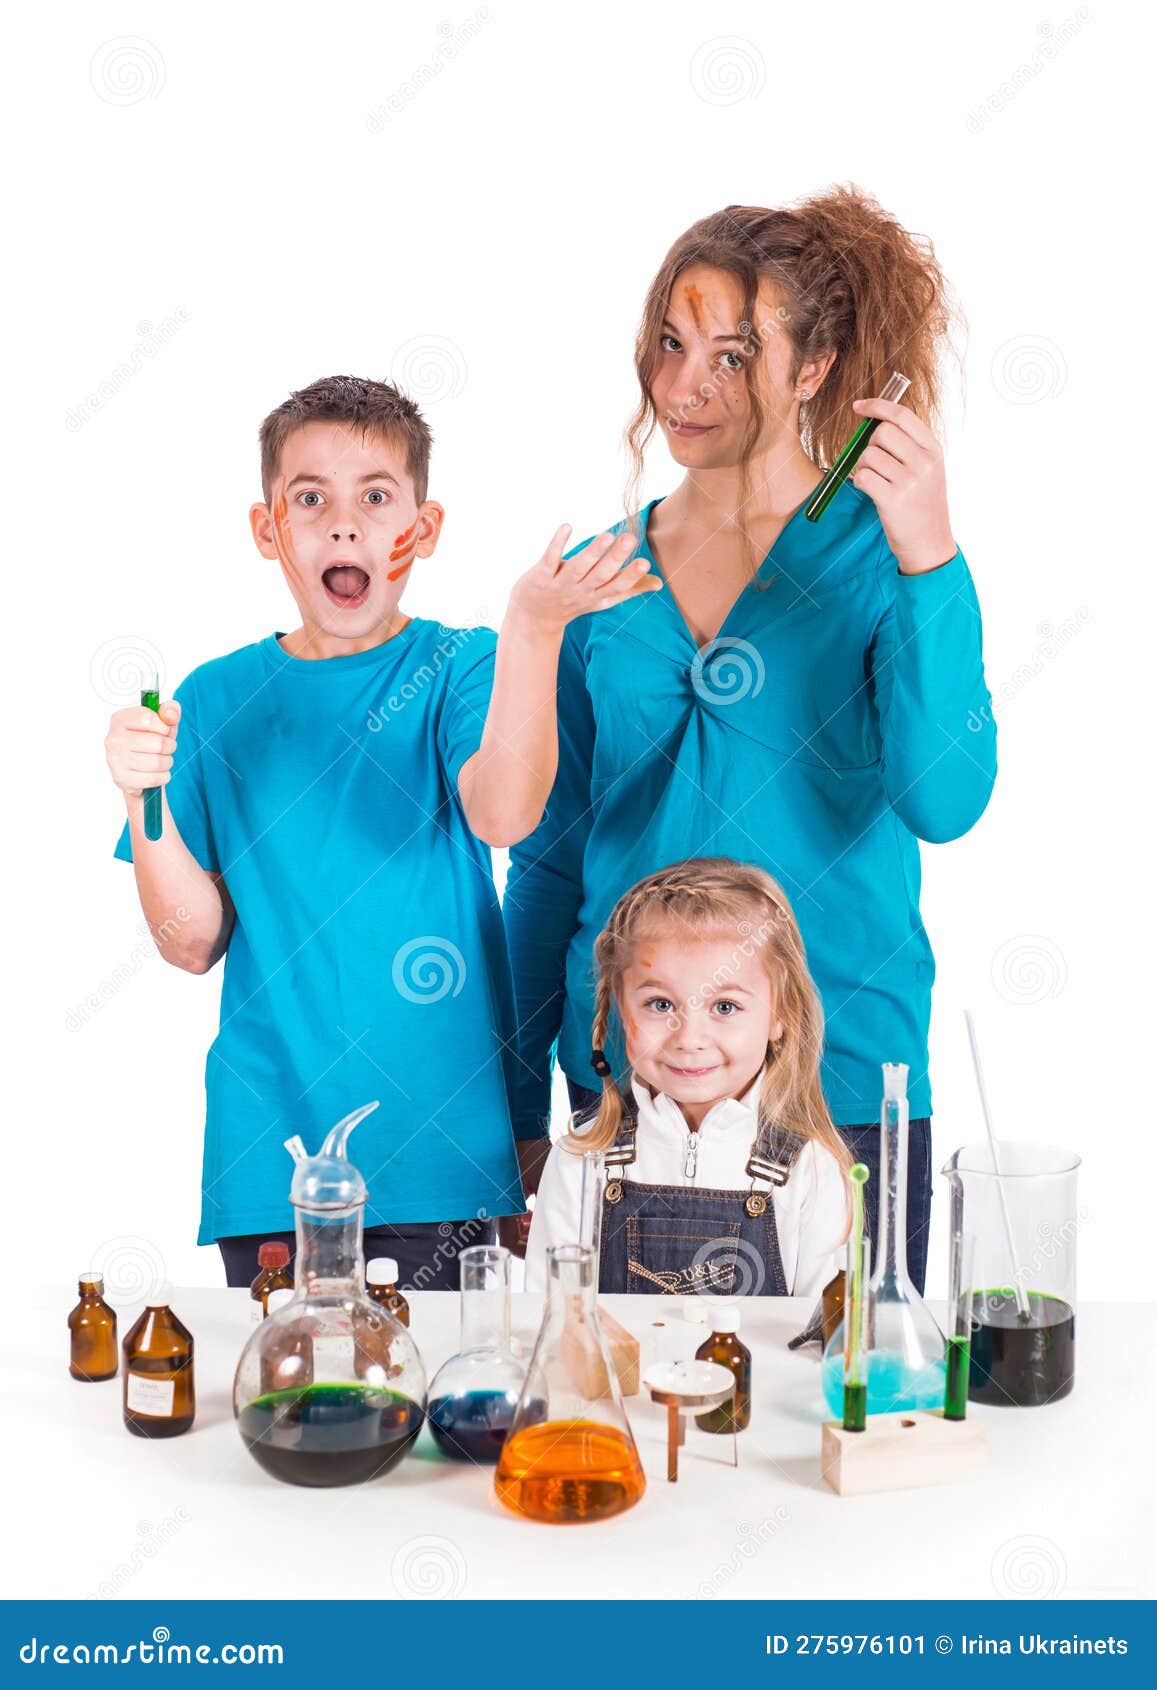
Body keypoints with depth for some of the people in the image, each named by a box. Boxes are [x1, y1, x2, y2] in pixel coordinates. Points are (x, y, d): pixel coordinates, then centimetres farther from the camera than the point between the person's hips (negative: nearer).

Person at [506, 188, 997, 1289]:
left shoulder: (882, 550, -4)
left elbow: (942, 801, -18)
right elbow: (550, 860, 11)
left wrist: (927, 559, -27)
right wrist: (518, 1113, 11)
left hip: (837, 1079, -3)